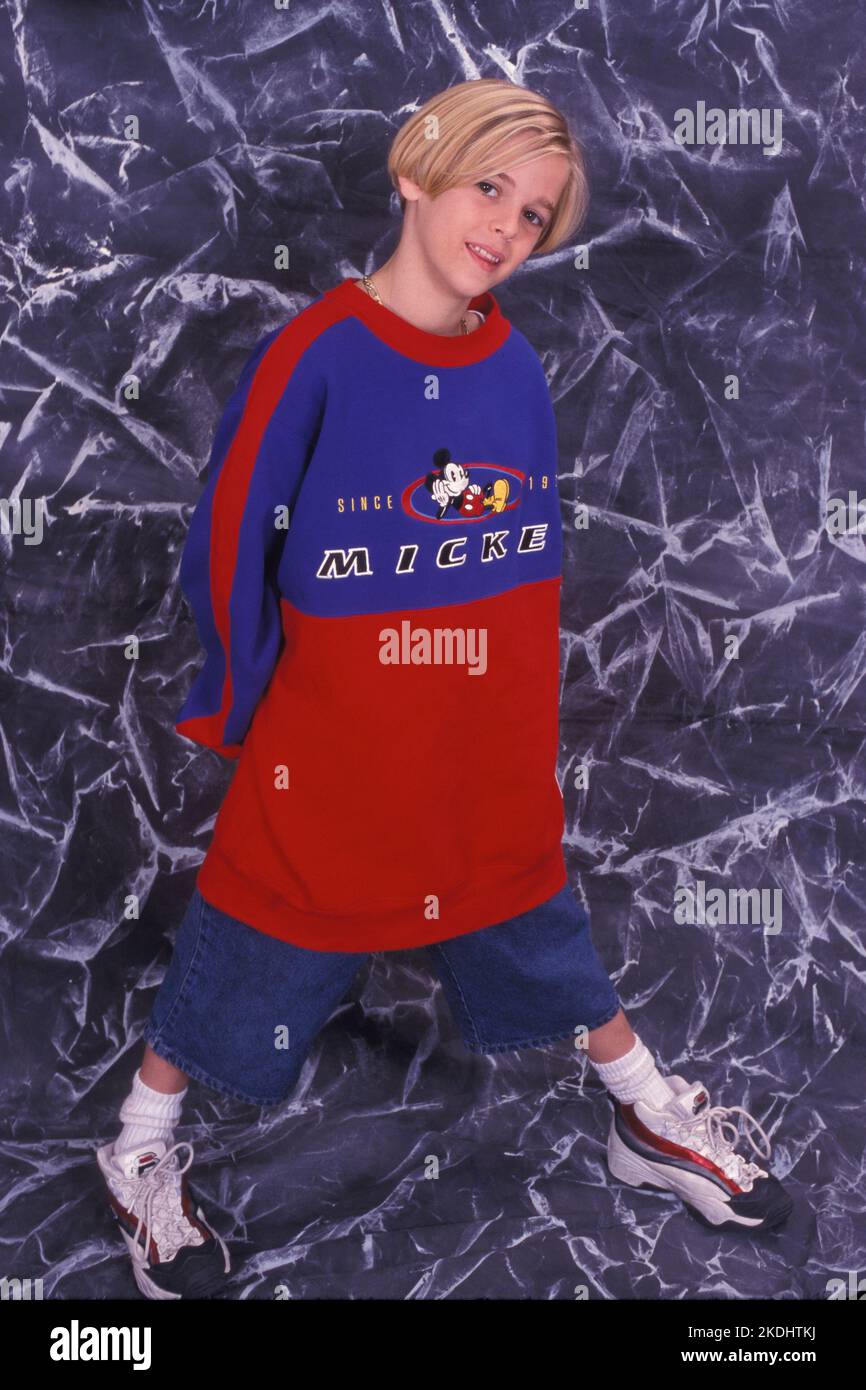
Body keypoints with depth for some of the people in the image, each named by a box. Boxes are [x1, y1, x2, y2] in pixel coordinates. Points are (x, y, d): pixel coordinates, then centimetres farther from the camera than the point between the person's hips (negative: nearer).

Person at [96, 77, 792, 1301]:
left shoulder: (516, 365, -2)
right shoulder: (315, 354, -18)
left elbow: (535, 549, 8)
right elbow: (230, 540, -12)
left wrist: (527, 709, 8)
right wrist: (249, 700, -5)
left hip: (493, 741, 5)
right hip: (331, 741, -4)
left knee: (531, 910, 22)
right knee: (267, 941, 10)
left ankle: (653, 1119, 42)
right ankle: (141, 1151, 34)